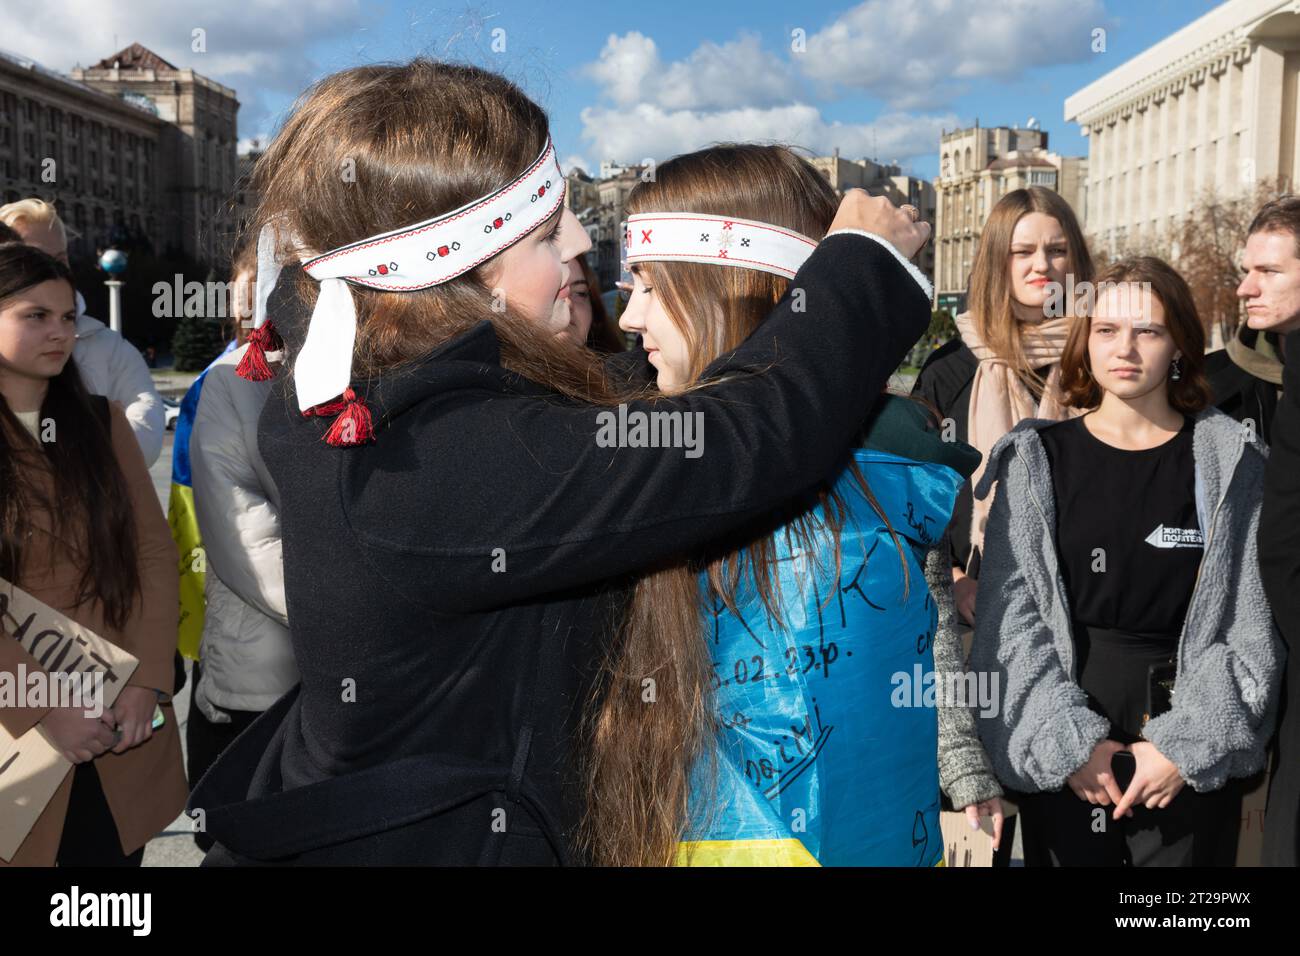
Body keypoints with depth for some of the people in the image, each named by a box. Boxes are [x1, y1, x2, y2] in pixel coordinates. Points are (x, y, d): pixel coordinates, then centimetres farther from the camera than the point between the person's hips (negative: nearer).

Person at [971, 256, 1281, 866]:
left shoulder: (1231, 465, 1)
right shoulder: (1036, 461, 2)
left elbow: (1253, 623, -3)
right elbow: (1010, 615, -4)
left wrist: (1187, 744, -12)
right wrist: (1067, 740, -12)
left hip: (1196, 758, 0)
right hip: (1061, 752, 0)